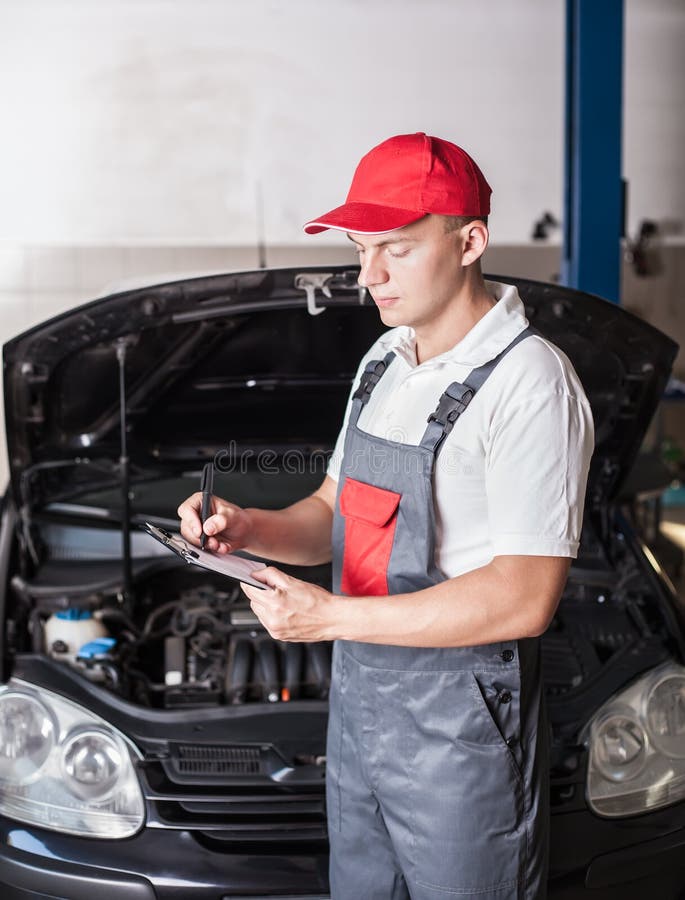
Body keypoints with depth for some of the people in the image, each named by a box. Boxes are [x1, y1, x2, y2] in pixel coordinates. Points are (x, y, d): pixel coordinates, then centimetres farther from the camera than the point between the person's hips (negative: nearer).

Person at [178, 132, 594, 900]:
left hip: (461, 728, -7)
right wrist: (248, 529, -5)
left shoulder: (529, 384, -19)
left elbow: (525, 598, -24)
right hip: (358, 698, 8)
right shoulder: (386, 361, 8)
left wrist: (333, 617, -24)